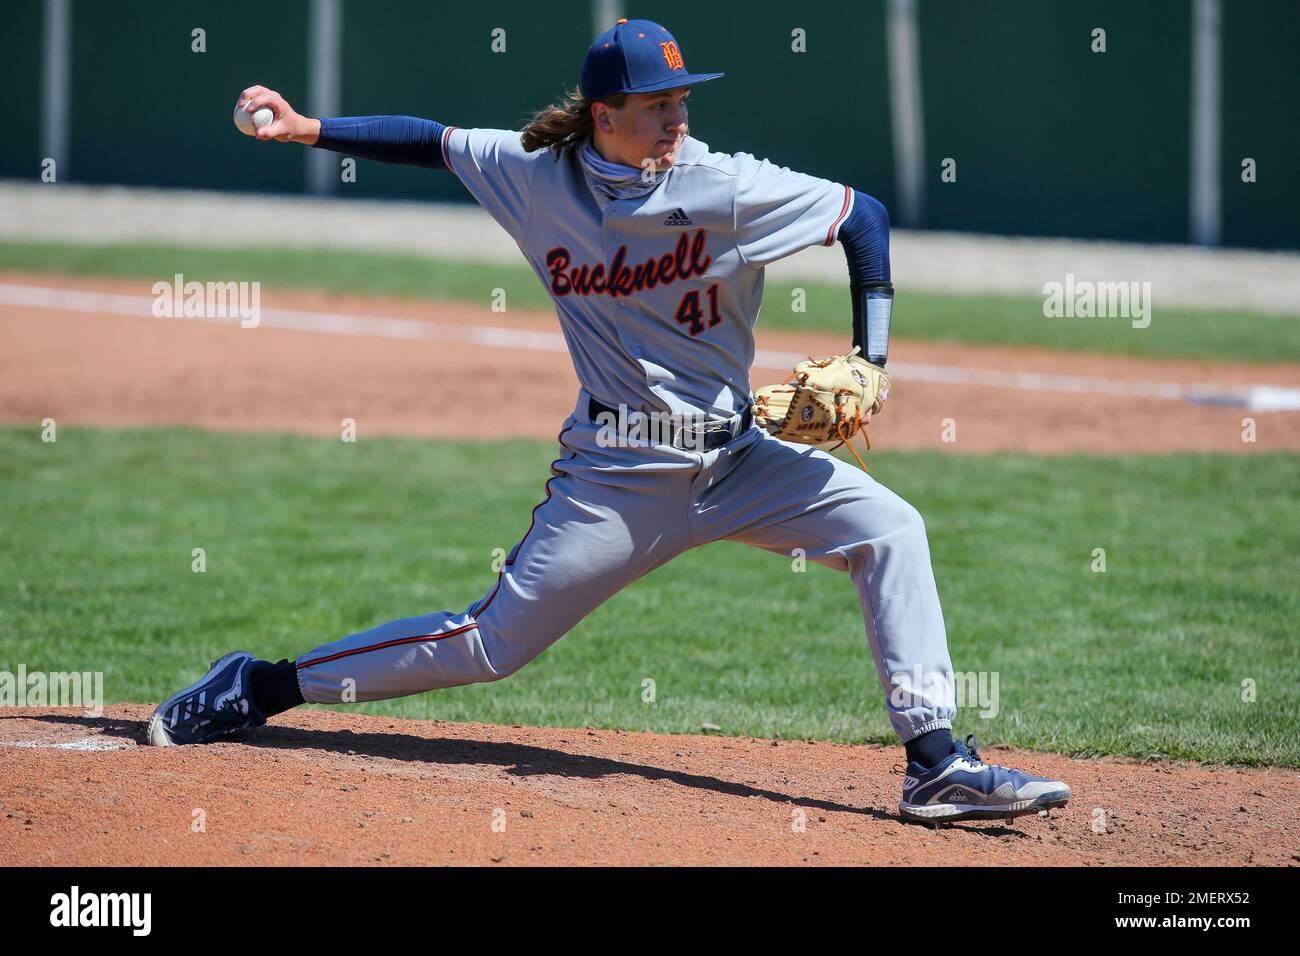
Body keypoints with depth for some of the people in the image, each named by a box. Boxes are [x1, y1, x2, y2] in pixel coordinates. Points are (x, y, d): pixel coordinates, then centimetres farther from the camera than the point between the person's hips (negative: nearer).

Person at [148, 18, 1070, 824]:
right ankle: (258, 687, 12)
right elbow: (432, 140, 9)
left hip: (737, 459, 1)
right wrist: (307, 129, 6)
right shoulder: (536, 175, -5)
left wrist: (870, 361, -13)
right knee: (492, 642, -2)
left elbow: (865, 217, -5)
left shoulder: (727, 188, -11)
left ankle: (936, 761, -14)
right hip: (618, 475, -1)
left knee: (891, 530, -16)